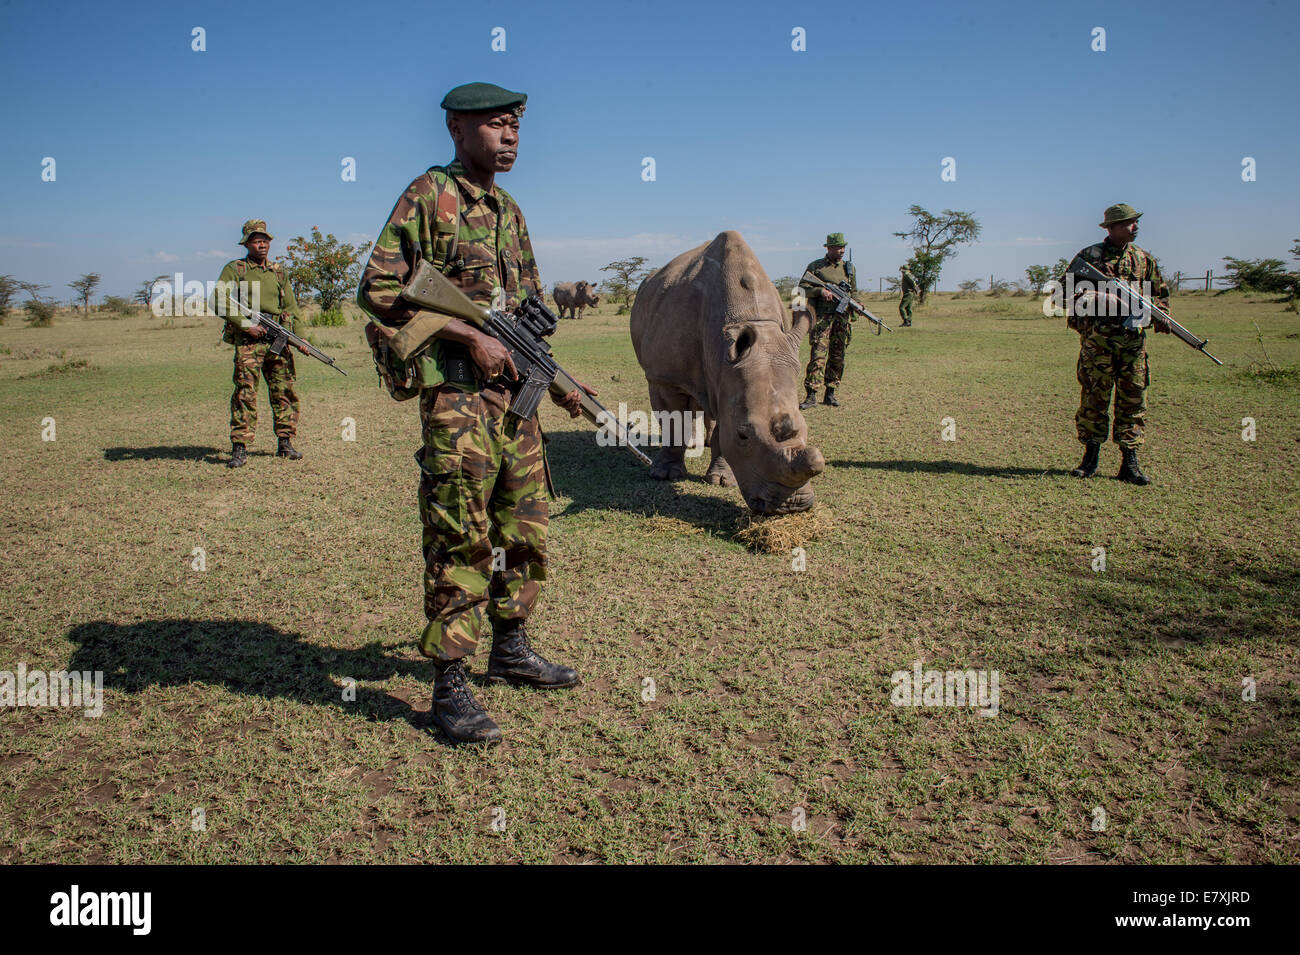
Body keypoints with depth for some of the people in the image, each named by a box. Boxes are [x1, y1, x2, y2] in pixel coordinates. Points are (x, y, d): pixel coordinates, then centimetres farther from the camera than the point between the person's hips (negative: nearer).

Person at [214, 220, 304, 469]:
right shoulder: (234, 270, 5)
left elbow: (291, 307, 19)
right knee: (245, 392, -10)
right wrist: (246, 324, -12)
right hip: (248, 340, -4)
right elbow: (220, 303, -4)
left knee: (285, 392, 5)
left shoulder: (278, 271, 18)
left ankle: (285, 442, 15)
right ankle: (239, 448, -9)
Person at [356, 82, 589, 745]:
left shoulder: (509, 211, 17)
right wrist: (471, 337, -17)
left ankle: (510, 650, 30)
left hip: (514, 390, 8)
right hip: (456, 392, -8)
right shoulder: (429, 194, -5)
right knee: (460, 539, -6)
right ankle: (449, 687, 4)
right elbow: (377, 290, -12)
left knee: (524, 527, 14)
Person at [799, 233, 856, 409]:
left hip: (842, 317, 4)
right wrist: (821, 291, -17)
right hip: (822, 316, -4)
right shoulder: (815, 266, 4)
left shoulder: (849, 268, 16)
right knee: (817, 355, -13)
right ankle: (811, 395, -12)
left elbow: (854, 293, 21)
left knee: (838, 357, 5)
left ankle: (830, 393, 14)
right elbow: (802, 289, -2)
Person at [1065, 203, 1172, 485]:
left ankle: (1129, 463, 8)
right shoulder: (1089, 256, 3)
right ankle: (1091, 458, 12)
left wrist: (1160, 316, 3)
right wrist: (1097, 297, -18)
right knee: (1093, 398, 0)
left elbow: (1160, 292, 22)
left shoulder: (1144, 259, 14)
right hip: (1097, 337, -3)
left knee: (1133, 399, 2)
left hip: (1133, 338, 3)